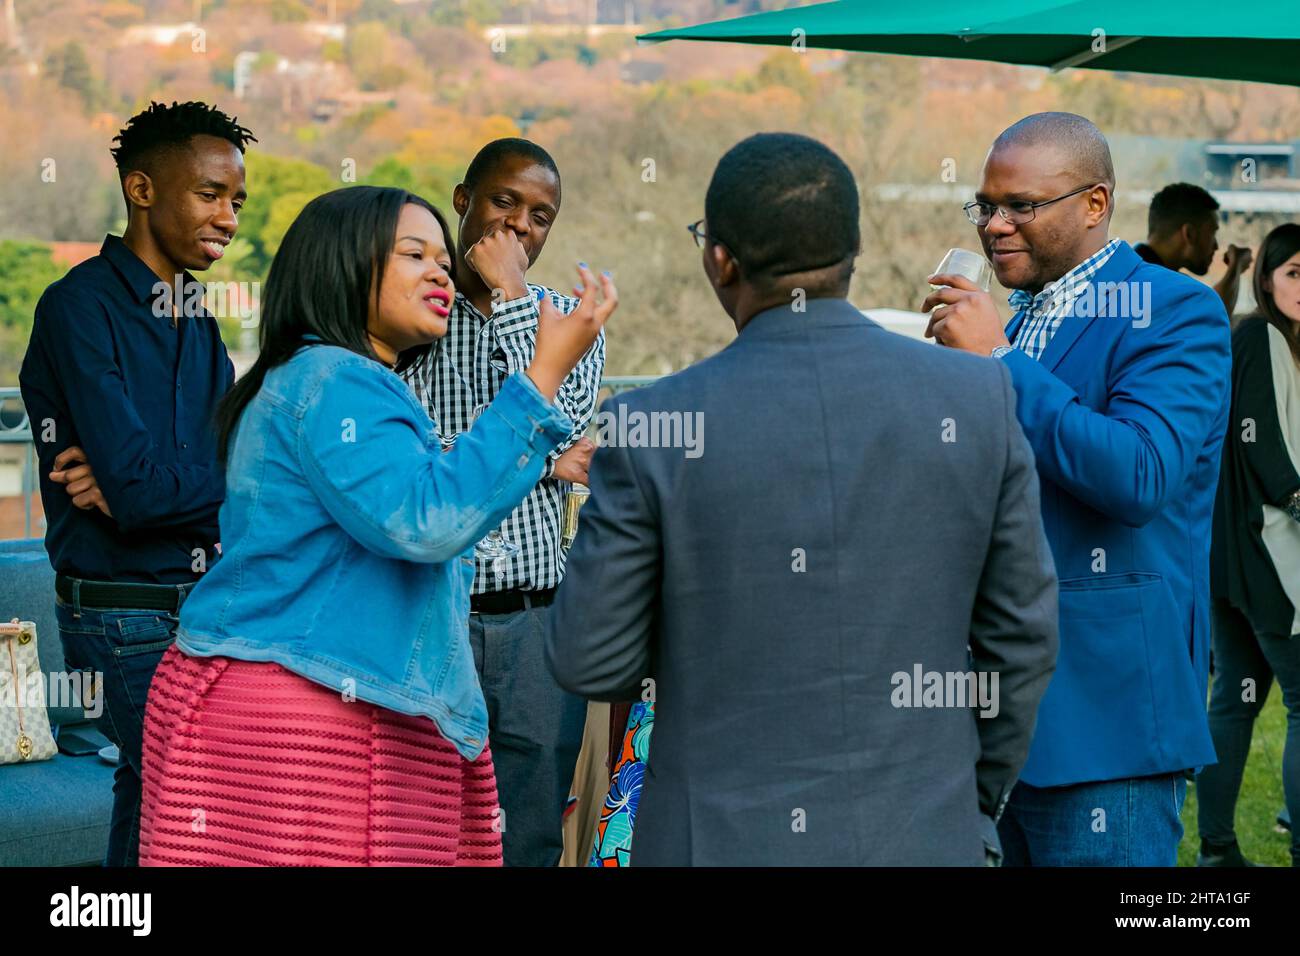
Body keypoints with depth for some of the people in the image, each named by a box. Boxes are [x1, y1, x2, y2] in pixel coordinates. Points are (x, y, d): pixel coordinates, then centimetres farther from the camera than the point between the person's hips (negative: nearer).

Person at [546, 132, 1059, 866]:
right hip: (918, 836, 2)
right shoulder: (978, 397, -4)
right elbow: (1021, 635, 3)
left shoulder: (653, 427, -11)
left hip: (723, 842, -2)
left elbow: (591, 661, -4)